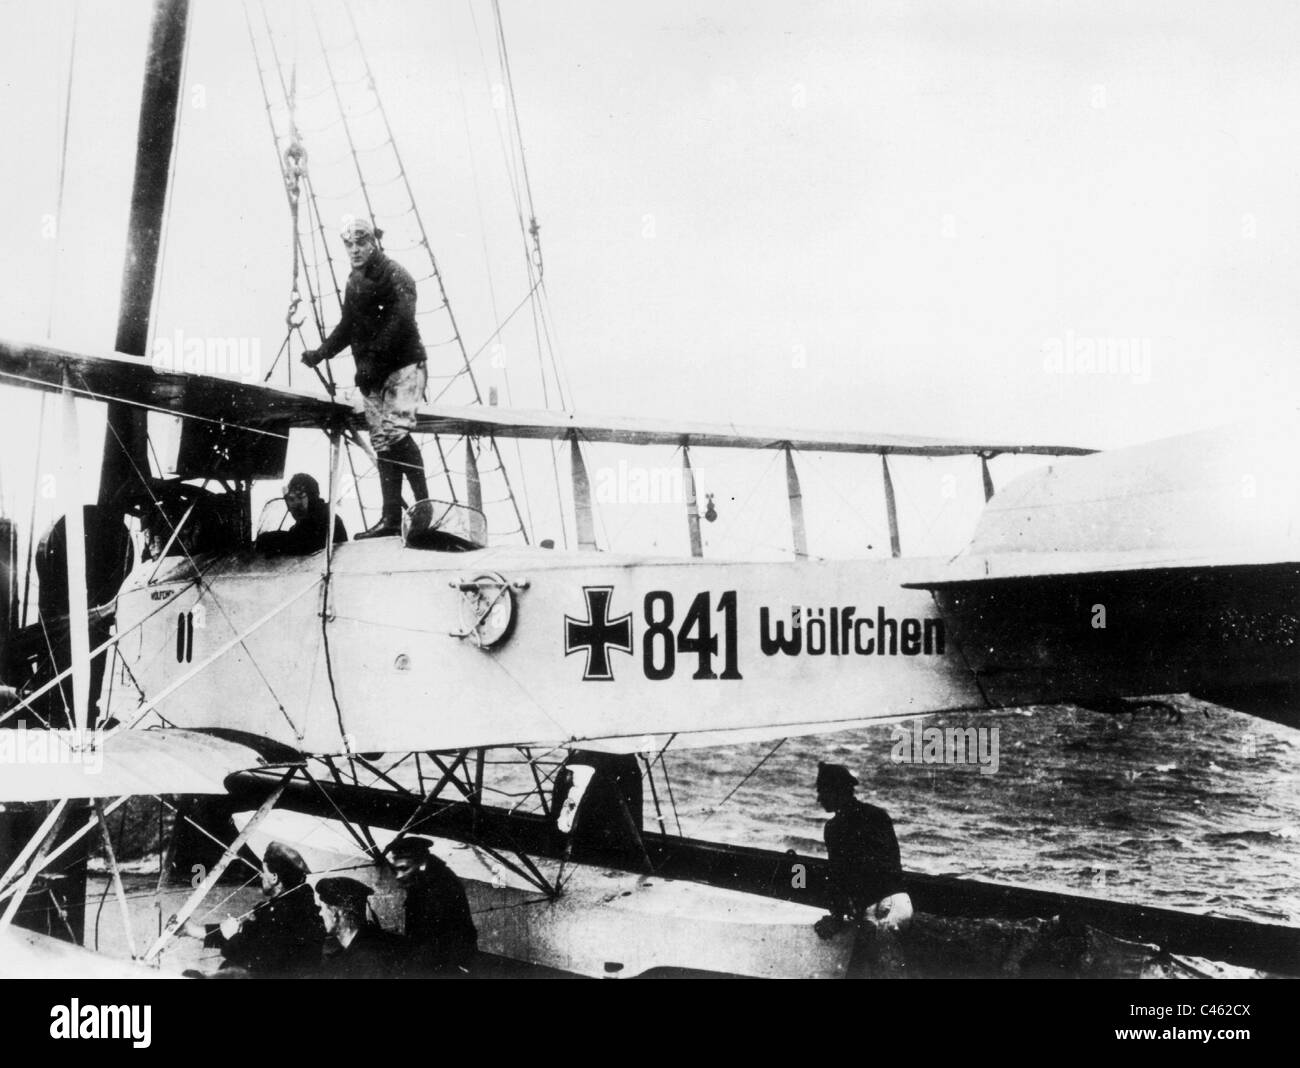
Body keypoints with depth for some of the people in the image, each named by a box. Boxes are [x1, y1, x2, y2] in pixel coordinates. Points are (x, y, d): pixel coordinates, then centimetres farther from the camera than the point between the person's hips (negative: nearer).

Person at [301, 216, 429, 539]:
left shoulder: (396, 276, -8)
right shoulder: (354, 282, 16)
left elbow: (400, 323, -20)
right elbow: (348, 327, 24)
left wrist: (372, 362, -23)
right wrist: (321, 352, 11)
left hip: (403, 366, -8)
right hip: (371, 374, 8)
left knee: (395, 429, -23)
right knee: (381, 440, 4)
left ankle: (424, 505, -16)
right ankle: (391, 517, 6)